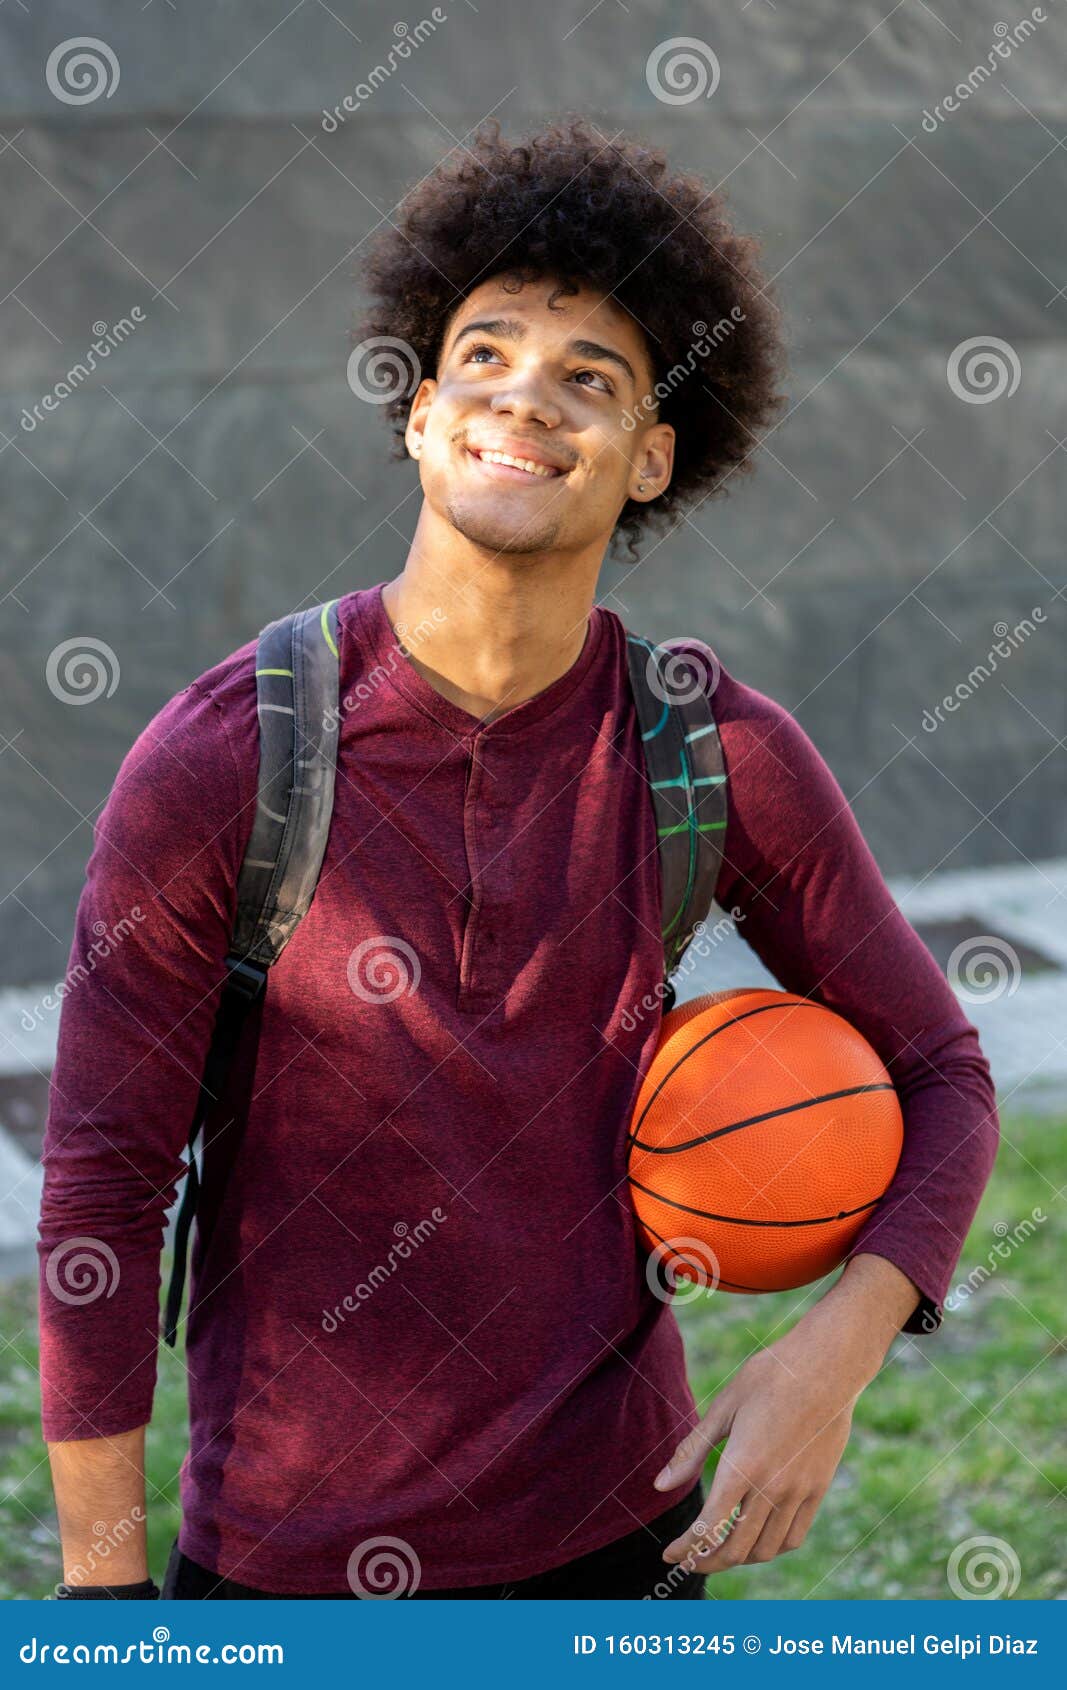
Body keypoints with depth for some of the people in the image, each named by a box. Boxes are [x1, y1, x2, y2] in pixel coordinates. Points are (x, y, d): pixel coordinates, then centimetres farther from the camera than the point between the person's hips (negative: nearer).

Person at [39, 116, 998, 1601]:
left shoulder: (723, 755, -9)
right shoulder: (217, 764, -16)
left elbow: (936, 1072, 2)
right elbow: (101, 1184, -10)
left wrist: (837, 1350, -15)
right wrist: (105, 1590, -8)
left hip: (614, 1527, 2)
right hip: (290, 1555, -2)